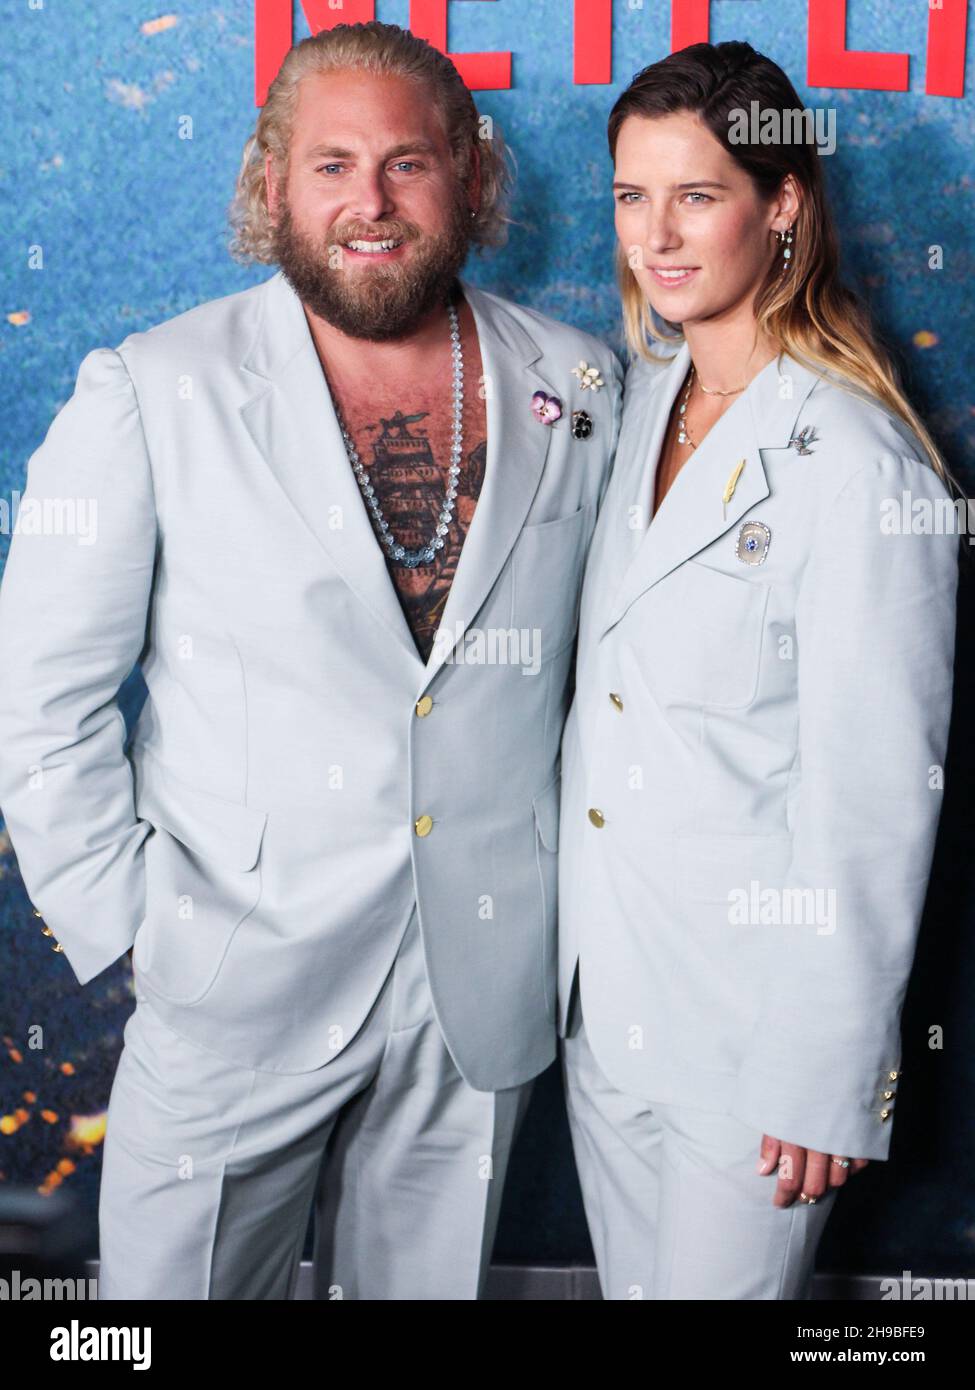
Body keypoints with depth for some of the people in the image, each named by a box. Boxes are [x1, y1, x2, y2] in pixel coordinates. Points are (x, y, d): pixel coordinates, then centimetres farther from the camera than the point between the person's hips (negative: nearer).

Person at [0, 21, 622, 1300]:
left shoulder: (581, 389, 1)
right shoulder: (150, 392, -8)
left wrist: (591, 892, 6)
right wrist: (124, 919, -9)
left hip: (487, 992, 3)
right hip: (232, 998, -2)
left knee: (428, 1280, 20)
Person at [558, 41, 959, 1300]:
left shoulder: (859, 466, -20)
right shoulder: (645, 397, 3)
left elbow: (874, 806, -18)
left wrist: (826, 1084, -13)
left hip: (752, 1011, -7)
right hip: (600, 998, 7)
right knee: (628, 1278, 24)